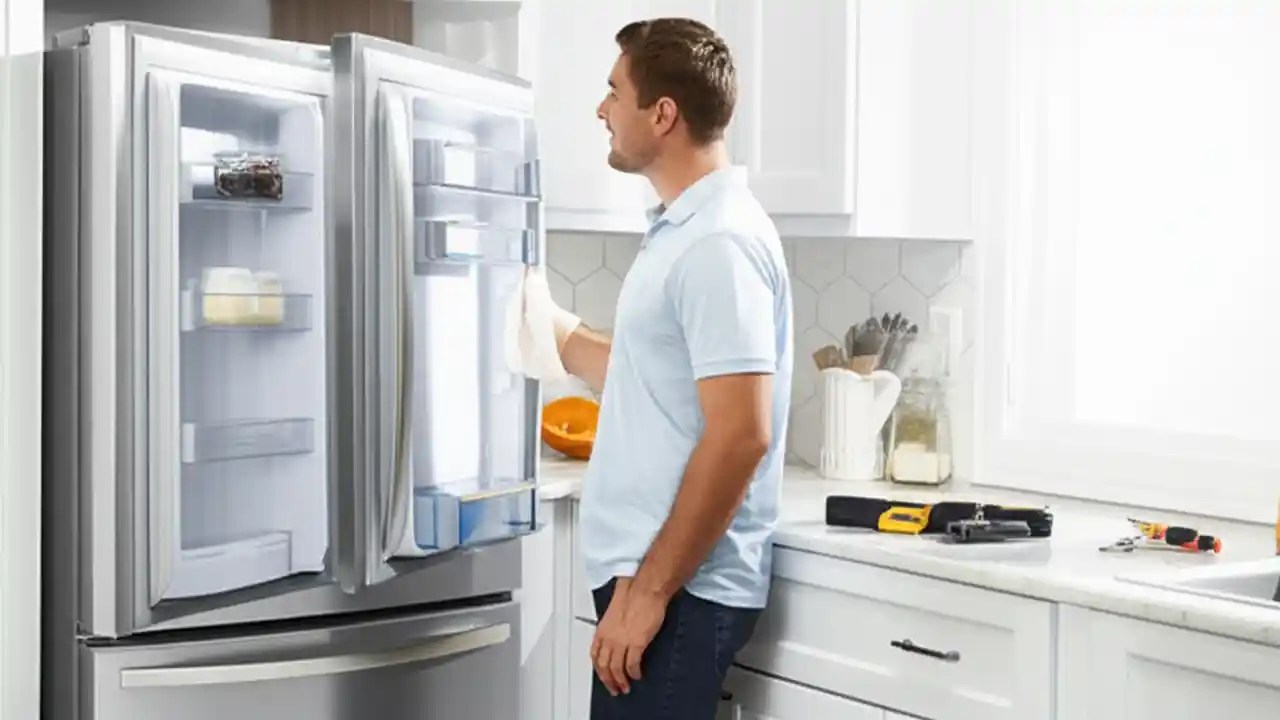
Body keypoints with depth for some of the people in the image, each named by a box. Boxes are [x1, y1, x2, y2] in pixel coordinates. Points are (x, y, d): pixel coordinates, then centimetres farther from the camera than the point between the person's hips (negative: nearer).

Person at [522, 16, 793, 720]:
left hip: (678, 586, -10)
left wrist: (649, 592, -22)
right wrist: (550, 322, 29)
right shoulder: (682, 229, 13)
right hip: (645, 570, 10)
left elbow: (740, 436, -24)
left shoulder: (719, 242, -18)